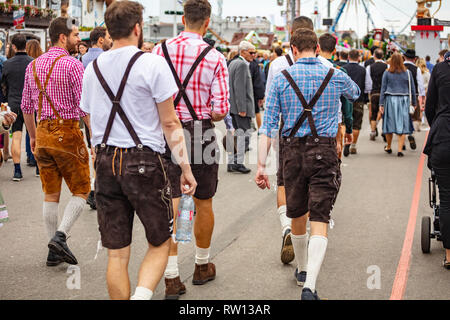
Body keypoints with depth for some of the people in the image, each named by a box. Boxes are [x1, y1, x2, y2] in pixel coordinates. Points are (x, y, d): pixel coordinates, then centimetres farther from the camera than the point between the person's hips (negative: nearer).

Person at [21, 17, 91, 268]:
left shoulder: (33, 66, 11)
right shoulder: (73, 65, -10)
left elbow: (26, 106, 15)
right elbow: (84, 106, -15)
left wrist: (33, 136, 25)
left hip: (43, 134, 6)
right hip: (68, 133, -6)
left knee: (51, 194, 11)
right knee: (81, 191, 6)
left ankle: (55, 251, 14)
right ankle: (60, 236, -10)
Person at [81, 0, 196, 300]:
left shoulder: (92, 68, 10)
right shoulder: (152, 64, -7)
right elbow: (170, 123, -7)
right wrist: (186, 167, -1)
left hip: (105, 162, 5)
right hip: (145, 162, -4)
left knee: (116, 253, 9)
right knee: (160, 244, 8)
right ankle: (142, 295, -14)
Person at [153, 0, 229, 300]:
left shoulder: (160, 51, -3)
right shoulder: (215, 58, -9)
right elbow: (221, 110, -11)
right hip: (201, 134, -1)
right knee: (204, 204, 17)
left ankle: (172, 277, 1)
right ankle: (203, 266, 33)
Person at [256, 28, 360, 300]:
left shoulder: (281, 78, 2)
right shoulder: (336, 76, 4)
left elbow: (268, 125, -4)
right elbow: (355, 93, 28)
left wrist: (262, 164, -4)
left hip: (293, 150, 1)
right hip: (325, 149, -1)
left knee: (297, 216, 20)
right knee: (319, 220, -6)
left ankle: (303, 269, 40)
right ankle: (310, 285, -21)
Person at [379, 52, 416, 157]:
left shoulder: (387, 73, -1)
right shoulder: (407, 73, 1)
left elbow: (383, 89, -1)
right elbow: (412, 89, 3)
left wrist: (381, 104, 2)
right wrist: (414, 103, 11)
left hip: (390, 100, 0)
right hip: (404, 101, 0)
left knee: (389, 124, 13)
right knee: (402, 126, 1)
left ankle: (388, 147, 27)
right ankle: (400, 150, -4)